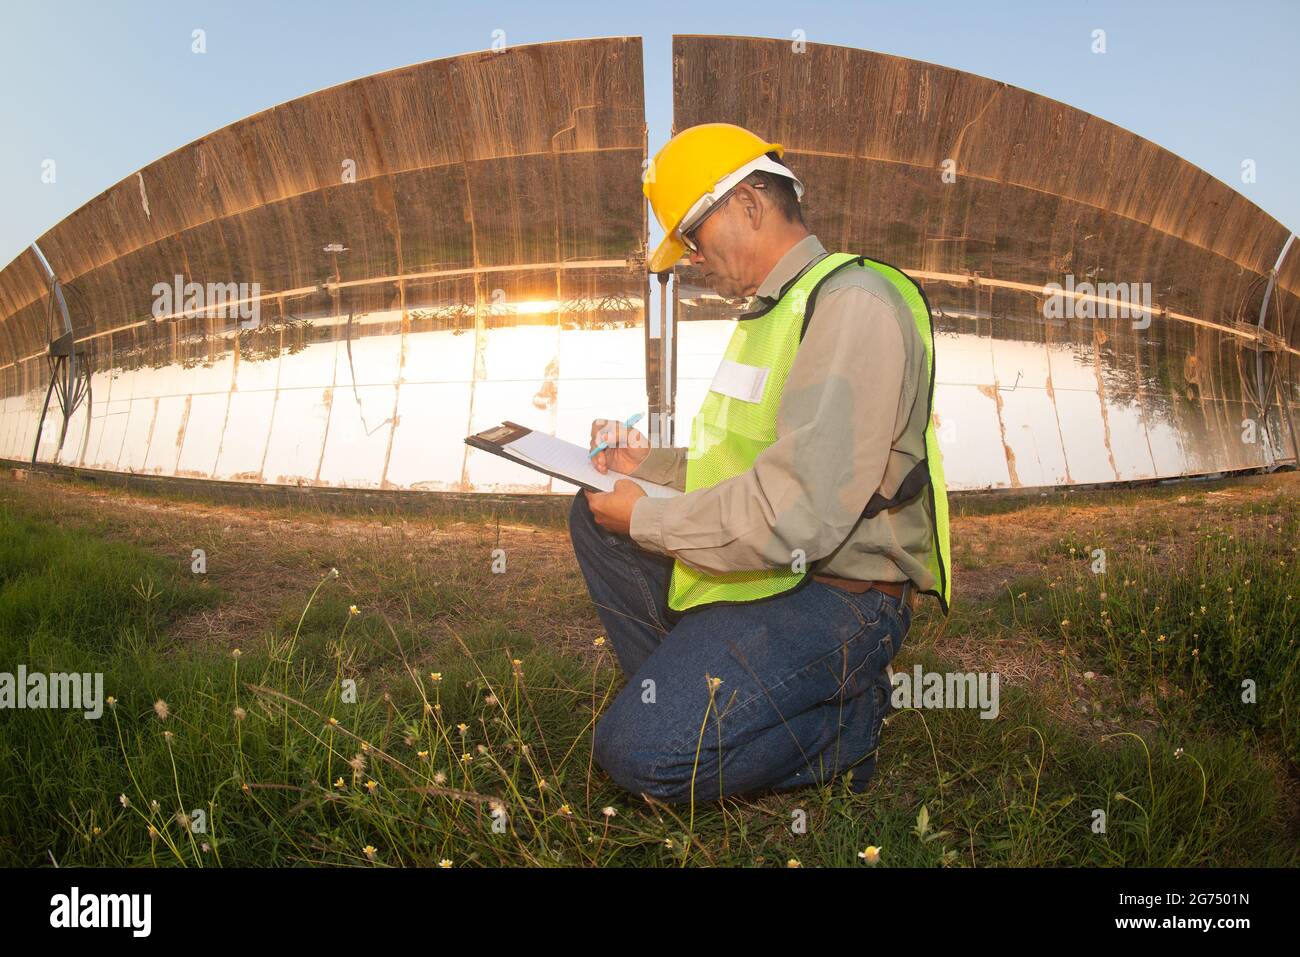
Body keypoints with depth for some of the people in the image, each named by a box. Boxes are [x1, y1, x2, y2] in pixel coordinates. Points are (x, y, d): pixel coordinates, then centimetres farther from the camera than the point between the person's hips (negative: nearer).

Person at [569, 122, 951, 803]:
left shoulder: (853, 304, -18)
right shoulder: (770, 310, 17)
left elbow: (794, 516, -28)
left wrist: (647, 519, -15)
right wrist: (652, 465, 11)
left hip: (834, 599, -10)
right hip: (759, 569, 10)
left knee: (639, 753, -22)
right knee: (591, 514, 8)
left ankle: (841, 721, 1)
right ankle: (696, 705, 4)